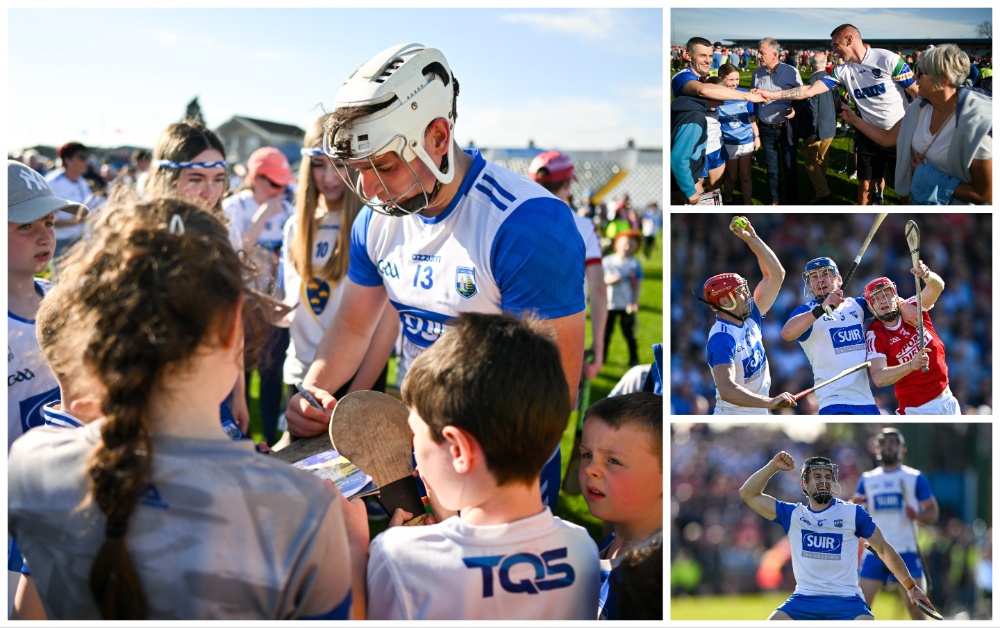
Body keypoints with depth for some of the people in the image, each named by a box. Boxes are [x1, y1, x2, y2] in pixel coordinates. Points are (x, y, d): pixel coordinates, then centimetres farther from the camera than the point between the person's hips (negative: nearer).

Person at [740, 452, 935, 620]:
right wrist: (773, 466, -4)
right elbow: (749, 494, 7)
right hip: (803, 600, 2)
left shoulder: (853, 513, 4)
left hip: (846, 600, -2)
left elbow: (883, 549, 11)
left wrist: (911, 586, 11)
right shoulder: (793, 514, 9)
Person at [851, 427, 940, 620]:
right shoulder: (867, 479, 12)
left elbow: (933, 514, 3)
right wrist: (854, 504, -12)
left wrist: (918, 515, -19)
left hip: (906, 552, -3)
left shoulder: (915, 478, 4)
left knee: (915, 607, -7)